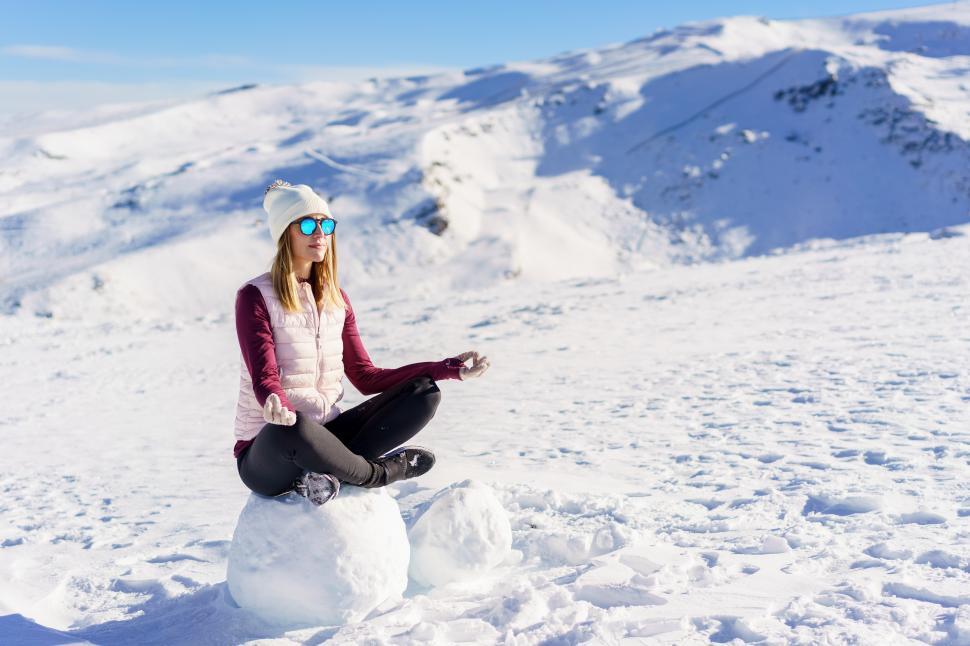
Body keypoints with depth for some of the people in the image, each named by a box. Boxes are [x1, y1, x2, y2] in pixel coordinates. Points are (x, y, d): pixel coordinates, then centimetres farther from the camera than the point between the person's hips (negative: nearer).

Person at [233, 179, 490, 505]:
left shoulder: (336, 298, 10)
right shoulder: (255, 296, -8)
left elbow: (365, 376, 8)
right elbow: (264, 379, -18)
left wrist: (448, 368, 0)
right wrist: (277, 409, -44)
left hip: (323, 438, 6)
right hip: (265, 452, -6)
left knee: (425, 392, -9)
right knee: (291, 428, -43)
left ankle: (332, 471, -22)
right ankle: (379, 473, -14)